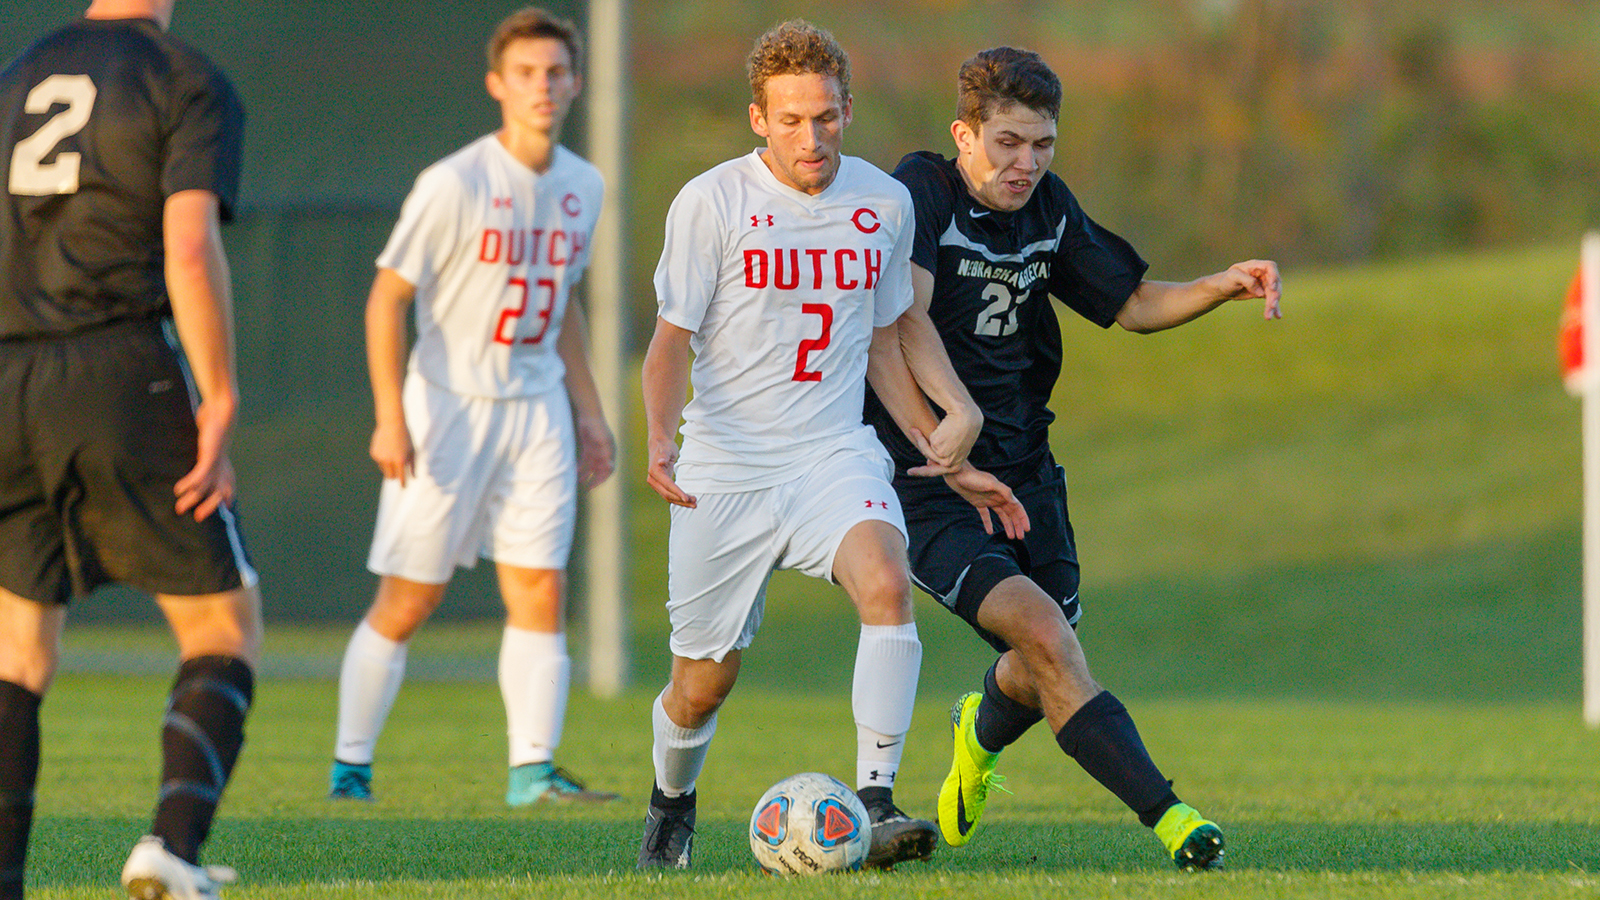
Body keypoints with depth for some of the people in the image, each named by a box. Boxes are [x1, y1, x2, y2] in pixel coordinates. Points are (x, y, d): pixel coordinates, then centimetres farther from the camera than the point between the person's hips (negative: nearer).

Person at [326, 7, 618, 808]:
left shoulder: (582, 186, 7)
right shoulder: (454, 185, -13)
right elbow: (387, 297, -10)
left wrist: (588, 412, 17)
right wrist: (391, 418, -16)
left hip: (536, 409, 5)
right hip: (449, 404, -5)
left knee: (540, 593, -4)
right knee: (407, 600, -2)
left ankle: (533, 769, -4)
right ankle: (350, 767, 9)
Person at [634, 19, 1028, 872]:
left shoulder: (884, 203, 4)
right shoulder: (710, 204, -8)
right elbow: (673, 341, -5)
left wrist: (948, 459, 13)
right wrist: (660, 438, -23)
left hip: (834, 458, 2)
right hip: (723, 473, -2)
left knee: (886, 581, -29)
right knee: (702, 682, 6)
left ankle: (875, 803, -30)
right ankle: (672, 802, 39)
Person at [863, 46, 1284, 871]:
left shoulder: (1049, 210, 7)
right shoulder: (920, 193, -13)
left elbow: (1132, 305, 16)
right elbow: (905, 317, -28)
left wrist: (1226, 286, -2)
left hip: (1023, 470, 7)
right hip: (928, 480, -7)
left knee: (1045, 676, 12)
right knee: (1045, 633, -23)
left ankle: (982, 729, 49)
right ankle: (1165, 814, -28)